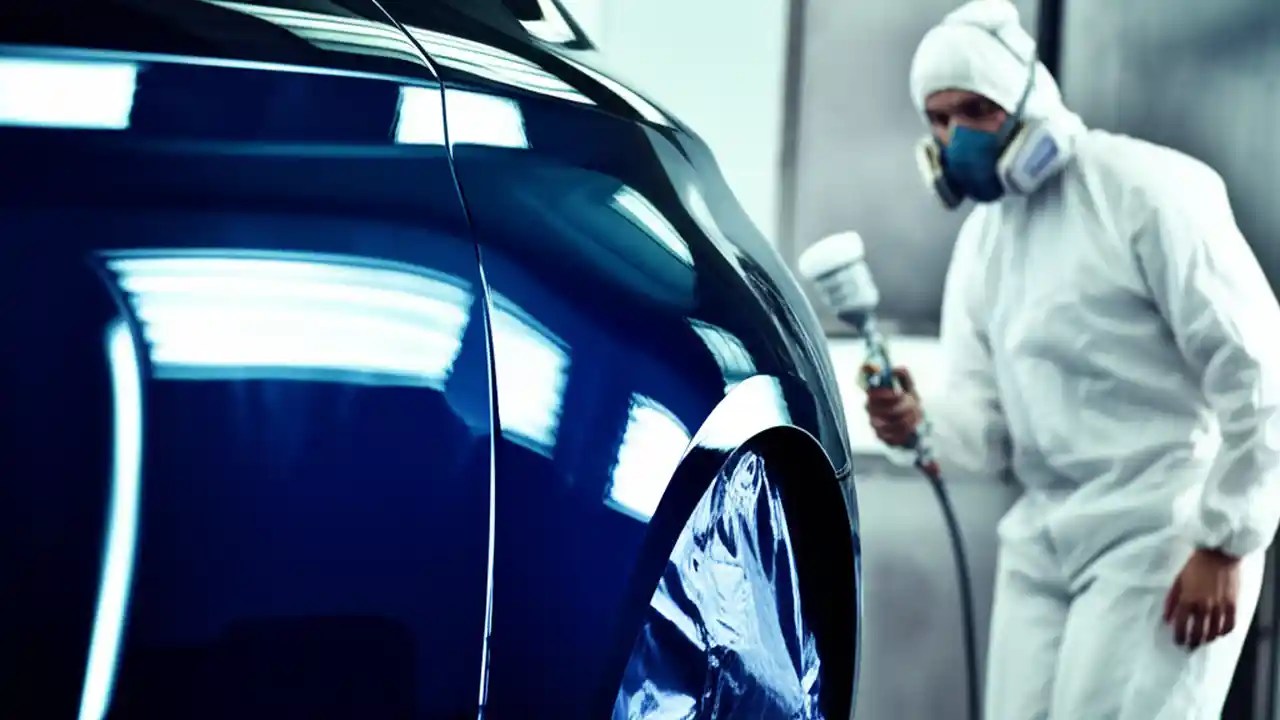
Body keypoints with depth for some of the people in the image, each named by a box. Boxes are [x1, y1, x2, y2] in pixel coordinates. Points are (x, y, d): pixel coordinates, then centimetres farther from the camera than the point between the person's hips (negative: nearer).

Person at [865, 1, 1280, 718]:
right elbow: (989, 424, 9)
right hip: (1043, 540, 8)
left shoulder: (1147, 191, -11)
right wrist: (923, 427, -14)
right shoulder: (980, 238, 12)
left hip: (1160, 536, -7)